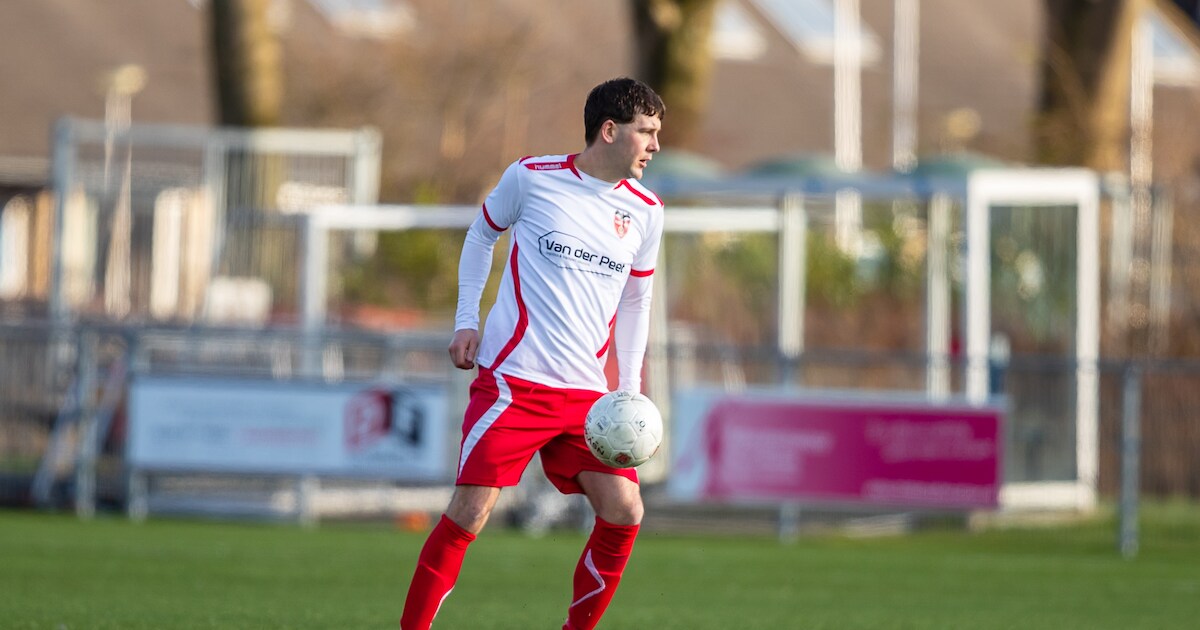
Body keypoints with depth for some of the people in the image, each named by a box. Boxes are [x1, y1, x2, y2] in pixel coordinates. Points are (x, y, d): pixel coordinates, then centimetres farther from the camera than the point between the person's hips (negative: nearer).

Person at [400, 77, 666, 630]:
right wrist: (466, 321, 7)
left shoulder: (645, 212, 7)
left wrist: (630, 391, 12)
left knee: (624, 513, -8)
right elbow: (482, 234, 14)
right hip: (512, 378, -4)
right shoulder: (531, 177, -3)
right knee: (468, 514, -11)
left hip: (586, 394, 4)